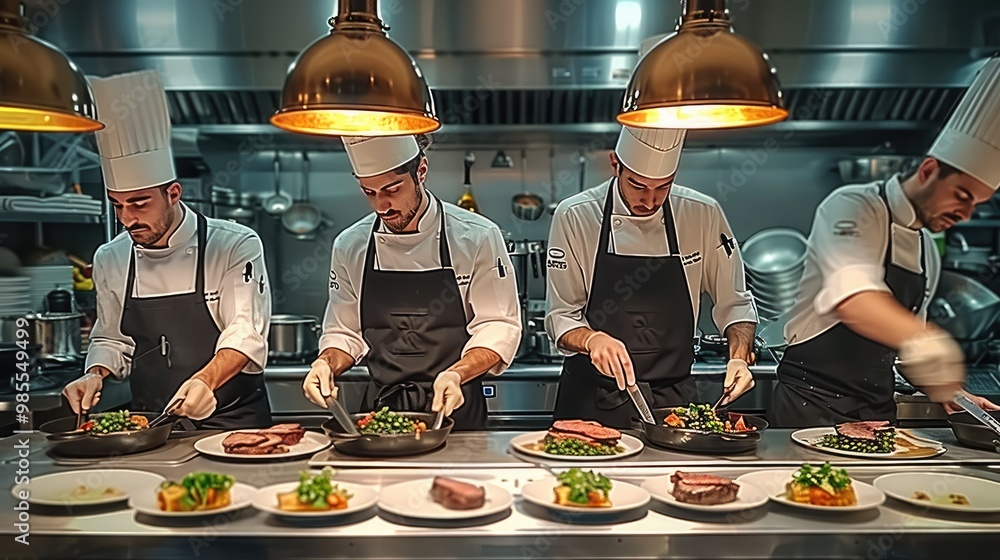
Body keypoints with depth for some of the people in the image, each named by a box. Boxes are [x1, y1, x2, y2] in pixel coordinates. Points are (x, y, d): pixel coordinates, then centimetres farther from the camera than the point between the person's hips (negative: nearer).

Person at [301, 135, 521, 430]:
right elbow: (344, 334, 11)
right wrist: (326, 364, -9)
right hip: (380, 410, 2)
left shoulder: (478, 238, -6)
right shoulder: (349, 246, 3)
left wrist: (456, 374, -22)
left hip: (454, 409, -2)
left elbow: (497, 329, -6)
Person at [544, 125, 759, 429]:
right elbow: (561, 317, -5)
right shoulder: (575, 216, -9)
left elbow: (734, 303, 6)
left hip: (674, 398, 2)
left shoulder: (703, 214, -4)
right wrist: (593, 339, -25)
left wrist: (740, 359, -11)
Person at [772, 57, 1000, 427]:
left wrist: (948, 393, 11)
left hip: (877, 411, 8)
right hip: (812, 408, -8)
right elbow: (853, 300, -33)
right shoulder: (853, 207, -13)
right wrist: (922, 340, -49)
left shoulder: (927, 251, 14)